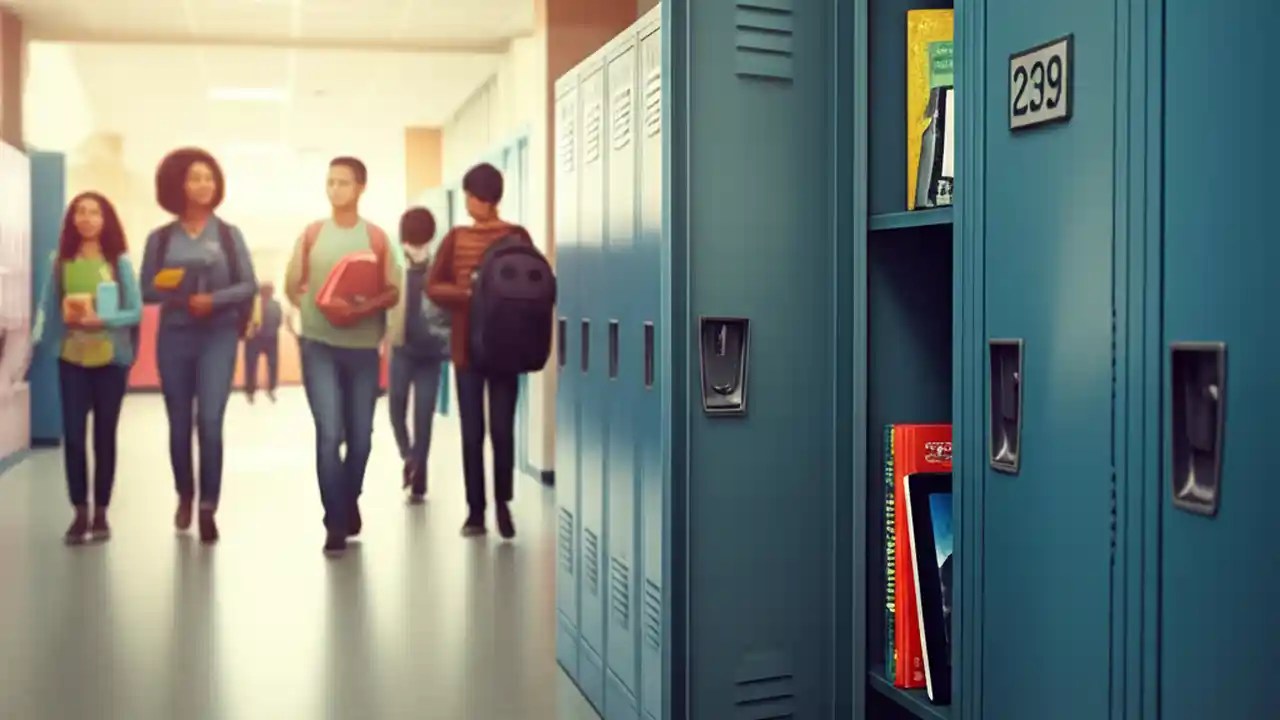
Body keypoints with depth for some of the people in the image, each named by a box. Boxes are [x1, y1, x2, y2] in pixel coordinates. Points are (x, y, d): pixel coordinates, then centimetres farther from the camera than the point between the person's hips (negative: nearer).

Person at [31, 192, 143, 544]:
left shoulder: (119, 263, -3)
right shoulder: (61, 262, 2)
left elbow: (136, 312, -6)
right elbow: (48, 308, 6)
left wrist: (103, 320, -20)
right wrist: (38, 342, -1)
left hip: (111, 360, -1)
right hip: (71, 359, 1)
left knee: (104, 436, 6)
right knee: (72, 435, -2)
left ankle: (101, 513, 15)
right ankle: (80, 513, 8)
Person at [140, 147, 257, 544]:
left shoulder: (229, 234, 2)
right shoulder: (160, 238, 4)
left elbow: (249, 285, 0)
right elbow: (146, 289, 2)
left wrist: (214, 299, -16)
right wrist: (180, 299, -16)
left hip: (218, 337, -2)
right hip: (174, 337, 2)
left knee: (210, 420, -11)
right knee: (179, 423, 9)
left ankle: (208, 507, -7)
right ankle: (185, 496, 27)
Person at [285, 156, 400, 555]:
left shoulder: (376, 237, 3)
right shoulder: (311, 234, 5)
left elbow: (393, 291, 2)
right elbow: (292, 286, 10)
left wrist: (364, 308, -15)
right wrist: (319, 308, -4)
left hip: (363, 347, 1)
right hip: (319, 346, -1)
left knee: (360, 436, 9)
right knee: (328, 433, -9)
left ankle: (349, 503, 34)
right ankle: (335, 523, -3)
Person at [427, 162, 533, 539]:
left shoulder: (517, 237, 0)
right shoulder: (456, 238, 7)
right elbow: (433, 287, 1)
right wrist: (470, 294, -15)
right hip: (468, 346, 2)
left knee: (502, 430, -1)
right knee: (472, 432, 4)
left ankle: (503, 503, 14)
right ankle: (476, 510, 10)